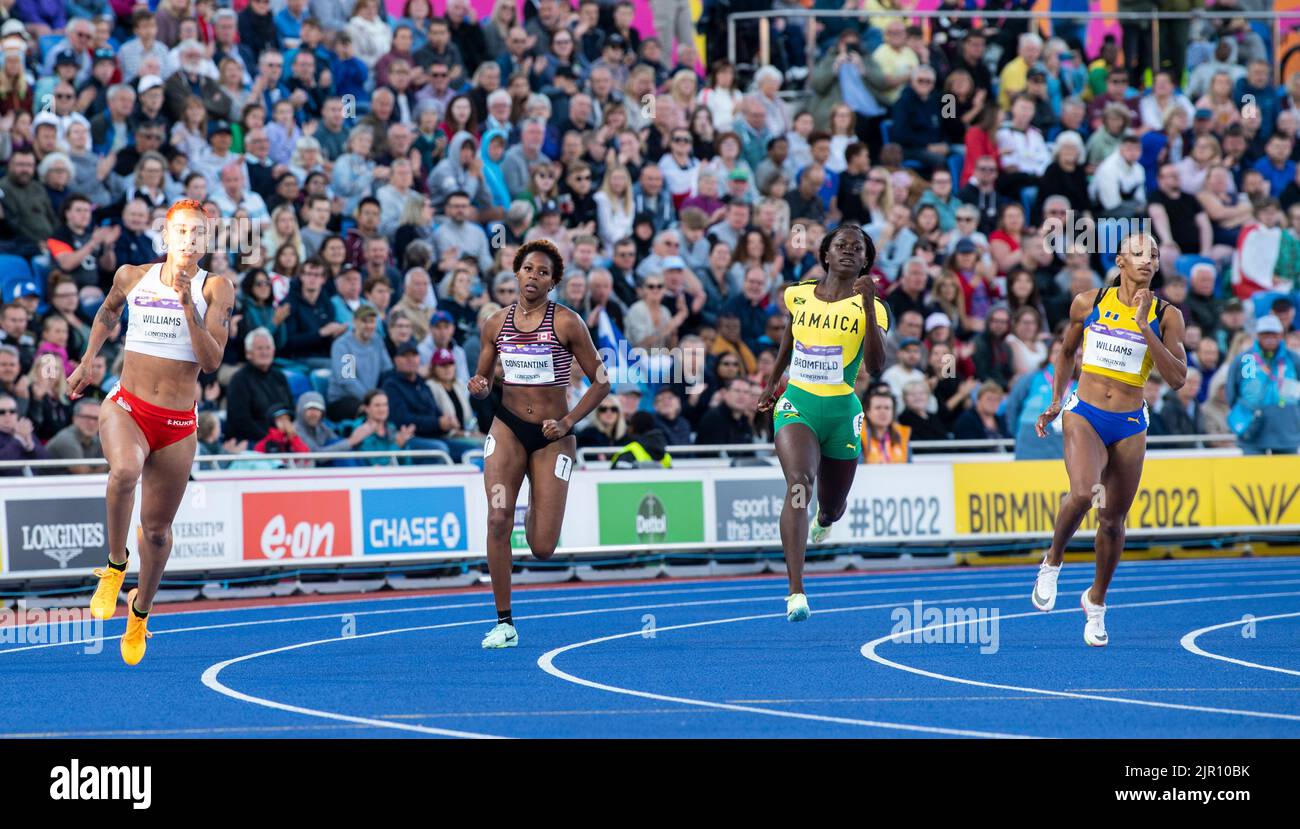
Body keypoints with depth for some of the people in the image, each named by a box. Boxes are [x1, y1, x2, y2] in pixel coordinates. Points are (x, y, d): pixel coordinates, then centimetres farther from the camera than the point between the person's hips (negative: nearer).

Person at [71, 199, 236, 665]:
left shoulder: (215, 290, -4)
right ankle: (115, 564, -13)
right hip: (127, 408, 0)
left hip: (178, 424, 0)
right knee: (125, 471, -36)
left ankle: (140, 610, 36)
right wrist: (87, 361, 16)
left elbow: (212, 361, -13)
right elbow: (108, 312, 25)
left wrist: (187, 305, -21)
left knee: (157, 529, 9)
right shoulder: (132, 277, 1)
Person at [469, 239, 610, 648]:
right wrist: (479, 386, -9)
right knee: (498, 519, -19)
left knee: (543, 549, -6)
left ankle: (536, 513, 34)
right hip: (507, 428, 2)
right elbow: (484, 379, 15)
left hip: (552, 437, -2)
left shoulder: (567, 323, -6)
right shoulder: (496, 323, 4)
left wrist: (567, 422, -12)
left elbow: (601, 382, -2)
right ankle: (504, 623, -8)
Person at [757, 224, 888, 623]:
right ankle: (796, 592, -32)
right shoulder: (797, 295, 2)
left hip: (841, 410, 0)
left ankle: (823, 522, 58)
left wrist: (867, 305, -26)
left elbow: (875, 366, -20)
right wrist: (773, 382, 30)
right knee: (799, 483, -26)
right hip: (797, 404, 0)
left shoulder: (870, 306, -6)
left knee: (831, 507, 15)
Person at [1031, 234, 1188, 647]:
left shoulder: (1166, 316, -2)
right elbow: (1066, 352, 18)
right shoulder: (1088, 303, 1)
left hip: (1129, 425, 1)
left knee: (1113, 519, 8)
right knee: (1083, 494, -27)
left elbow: (1177, 378, -11)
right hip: (1085, 415, -1)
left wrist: (1144, 327, -17)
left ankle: (1096, 602, 30)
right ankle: (1053, 561, 1)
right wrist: (1056, 402, 12)